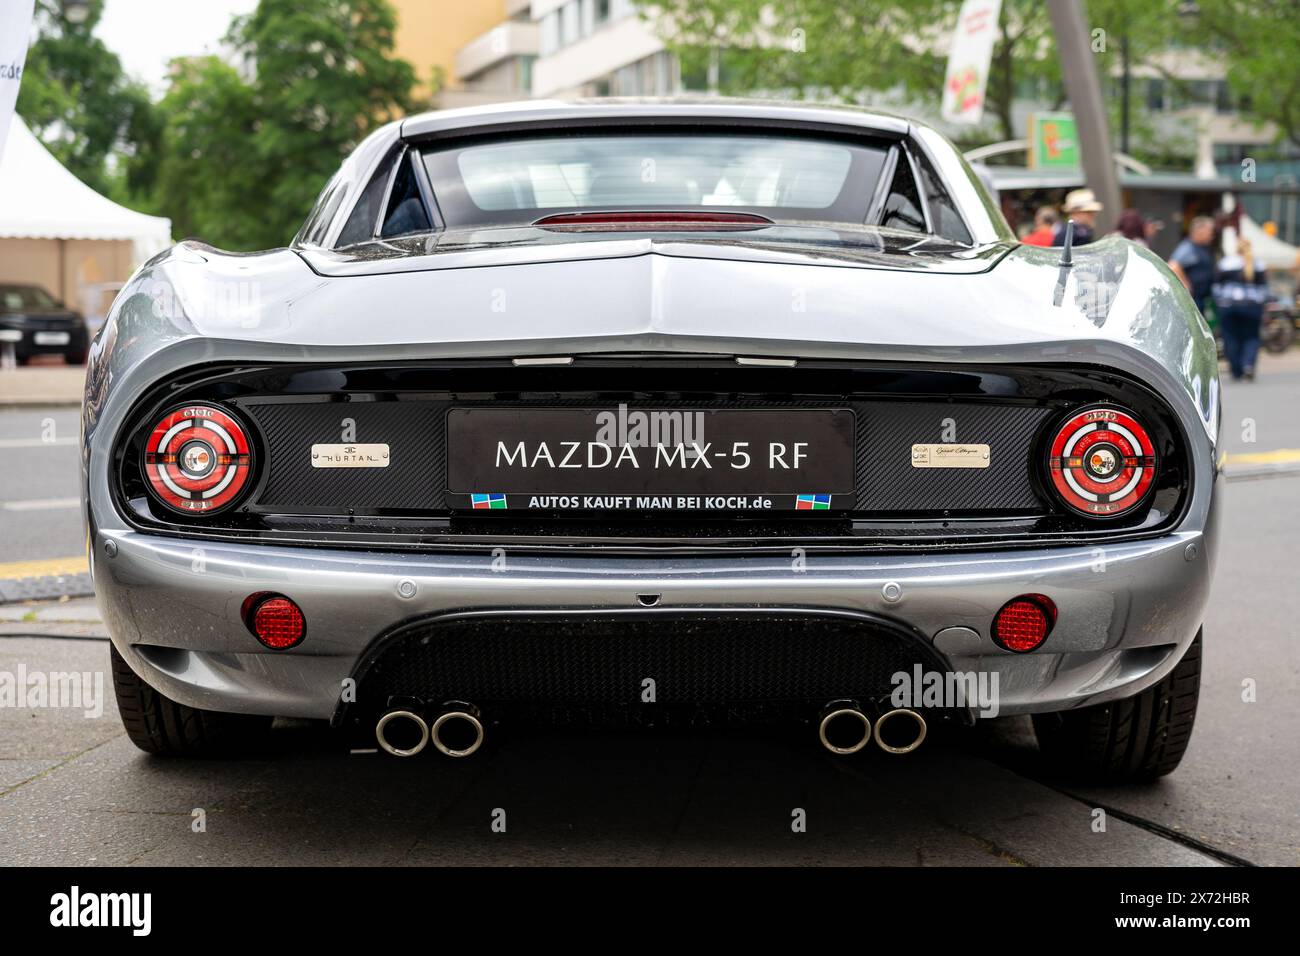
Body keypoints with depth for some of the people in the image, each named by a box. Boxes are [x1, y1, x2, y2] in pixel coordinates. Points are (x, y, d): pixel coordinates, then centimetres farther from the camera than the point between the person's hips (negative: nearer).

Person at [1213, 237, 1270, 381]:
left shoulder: (1225, 263, 3)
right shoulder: (1258, 266, 6)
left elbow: (1217, 287, 4)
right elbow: (1263, 289, 6)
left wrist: (1219, 304, 13)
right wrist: (1261, 307, 13)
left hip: (1228, 305, 0)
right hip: (1252, 305, 0)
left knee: (1231, 339, 5)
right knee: (1252, 338, 7)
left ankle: (1236, 372, 4)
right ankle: (1249, 364, -16)